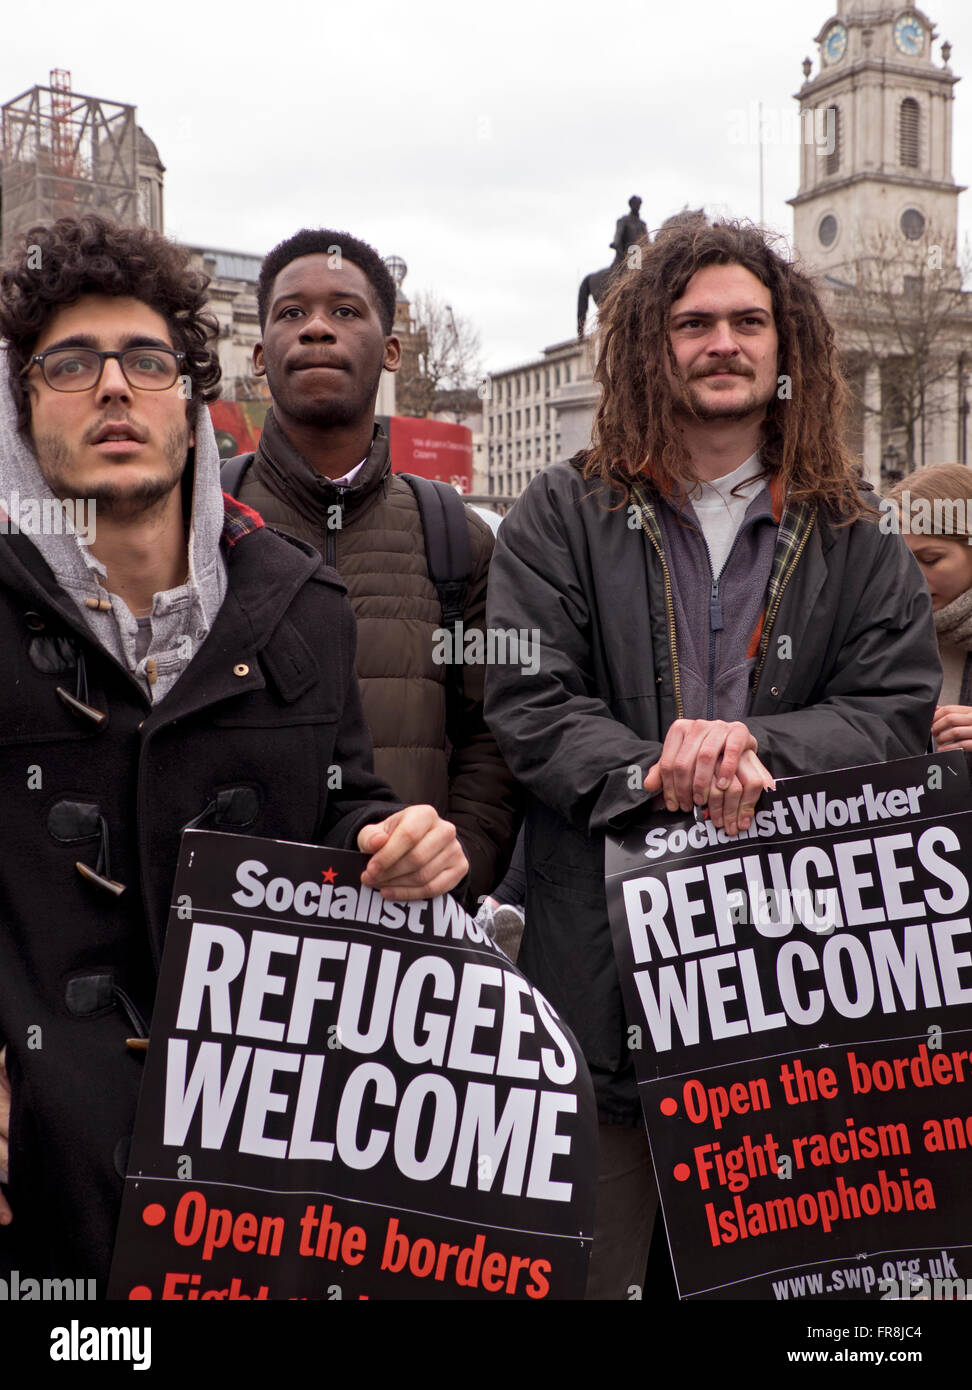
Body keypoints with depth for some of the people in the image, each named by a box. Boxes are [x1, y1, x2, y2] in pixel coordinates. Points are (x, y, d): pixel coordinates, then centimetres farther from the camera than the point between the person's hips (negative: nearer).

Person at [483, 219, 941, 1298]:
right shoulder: (564, 518, 7)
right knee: (588, 1260, 7)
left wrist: (755, 744, -15)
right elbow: (527, 701, -4)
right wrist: (652, 775, -19)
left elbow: (899, 711, 2)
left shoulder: (854, 542, 12)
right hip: (604, 955, -1)